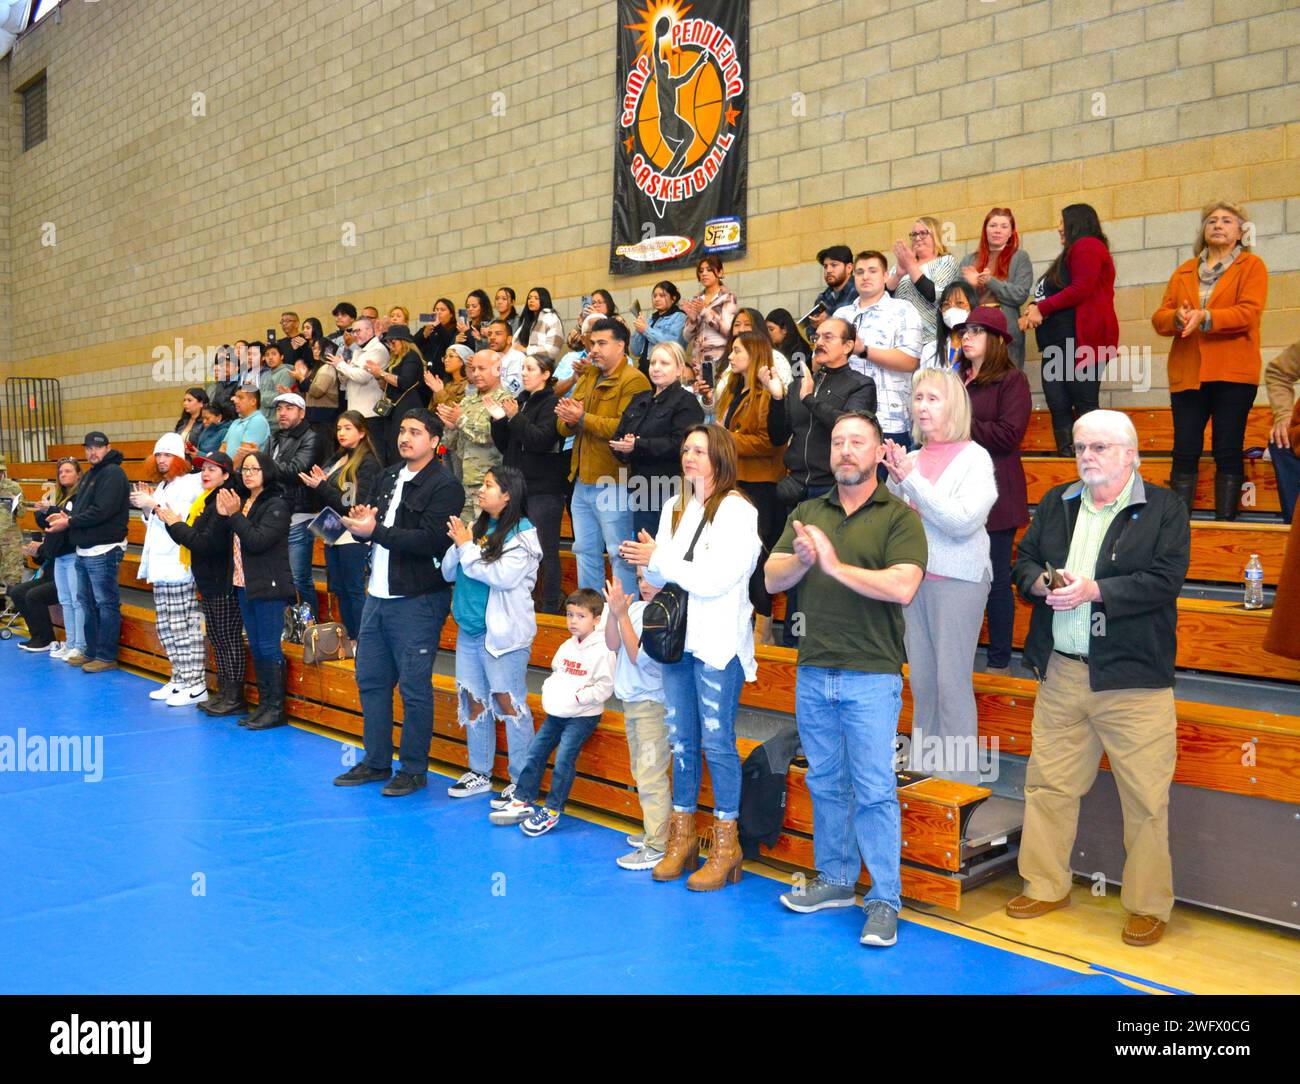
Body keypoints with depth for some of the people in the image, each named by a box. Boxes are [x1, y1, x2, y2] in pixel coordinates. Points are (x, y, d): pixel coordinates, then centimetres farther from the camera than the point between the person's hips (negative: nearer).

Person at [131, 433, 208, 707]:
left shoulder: (189, 484, -7)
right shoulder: (162, 486, 22)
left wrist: (154, 505, -13)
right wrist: (146, 508, 12)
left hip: (179, 568, -9)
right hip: (161, 567, 10)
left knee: (185, 628, -9)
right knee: (167, 629, 11)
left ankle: (195, 686, -5)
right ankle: (179, 680, 18)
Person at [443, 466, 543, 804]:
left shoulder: (522, 534, -7)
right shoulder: (476, 528, 12)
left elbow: (504, 576, -19)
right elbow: (448, 573, 11)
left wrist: (467, 548, -12)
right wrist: (458, 544, -7)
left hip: (502, 633, -7)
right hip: (469, 629, 7)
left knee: (508, 703, -5)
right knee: (473, 701, 11)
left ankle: (522, 781, 3)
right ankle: (480, 773, 24)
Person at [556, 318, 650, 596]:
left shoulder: (633, 381, -10)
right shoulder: (587, 378, 17)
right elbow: (563, 427, 13)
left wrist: (583, 419, -21)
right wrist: (568, 418, -11)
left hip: (613, 484, -9)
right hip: (583, 481, 9)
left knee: (619, 554, -2)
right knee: (586, 551, 16)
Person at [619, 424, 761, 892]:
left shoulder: (737, 511, -9)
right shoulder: (674, 508, 14)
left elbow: (716, 579, -17)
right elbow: (661, 577, 15)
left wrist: (661, 559, -14)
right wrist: (649, 562, -8)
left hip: (718, 643, -6)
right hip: (677, 639, 7)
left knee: (717, 742, -2)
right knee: (681, 740, 11)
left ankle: (725, 845, 10)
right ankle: (682, 837, 23)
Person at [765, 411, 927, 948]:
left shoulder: (899, 517, -3)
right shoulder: (807, 514, 10)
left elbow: (903, 586, -17)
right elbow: (771, 579, 3)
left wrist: (836, 565, -19)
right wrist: (801, 560, -17)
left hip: (871, 676, -5)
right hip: (813, 674, 5)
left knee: (874, 790, -1)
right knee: (825, 784, 15)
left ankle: (885, 901, 9)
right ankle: (835, 880, 29)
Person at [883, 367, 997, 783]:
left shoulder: (974, 458, -6)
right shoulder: (910, 458, 9)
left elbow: (962, 520, -19)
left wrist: (912, 479, -18)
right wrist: (894, 482, -6)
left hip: (956, 579, -5)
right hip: (912, 575, 6)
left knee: (952, 680, -3)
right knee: (920, 678, 12)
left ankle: (959, 777, 6)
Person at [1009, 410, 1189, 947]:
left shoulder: (1164, 508, -2)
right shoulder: (1056, 503, 13)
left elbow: (1166, 580, -12)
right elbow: (1023, 560, 13)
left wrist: (1095, 590, -20)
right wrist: (1042, 583, -9)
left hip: (1133, 680, -4)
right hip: (1061, 673, 4)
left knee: (1146, 797, 3)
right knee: (1048, 784, 11)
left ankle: (1148, 906, 19)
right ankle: (1044, 887, 26)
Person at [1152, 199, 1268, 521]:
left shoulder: (1251, 266, 7)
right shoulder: (1184, 271, 18)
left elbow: (1249, 313, -9)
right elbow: (1159, 318, 8)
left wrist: (1205, 317, -20)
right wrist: (1177, 318, -13)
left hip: (1233, 373, -3)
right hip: (1187, 373, 3)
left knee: (1228, 452, -1)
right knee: (1185, 452, -1)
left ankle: (1225, 521, 3)